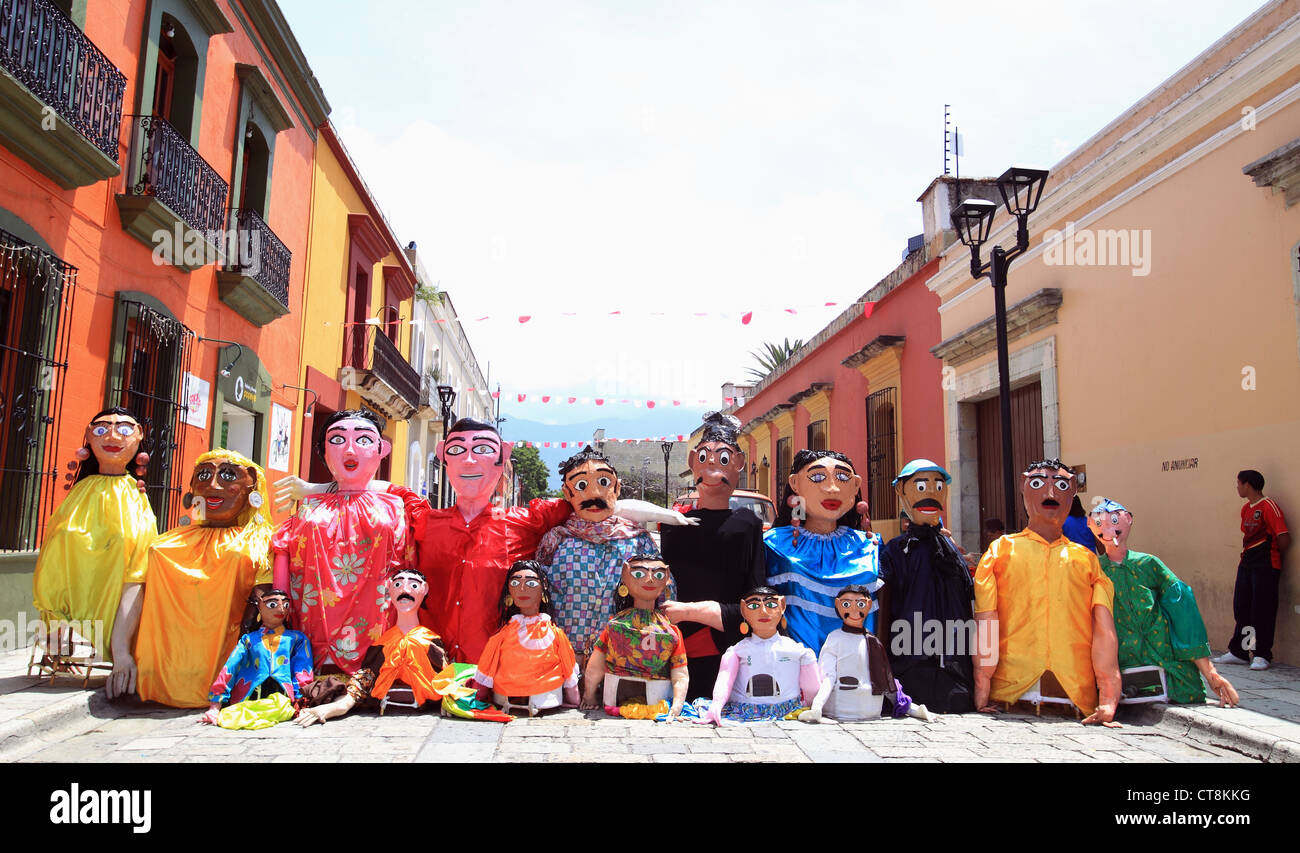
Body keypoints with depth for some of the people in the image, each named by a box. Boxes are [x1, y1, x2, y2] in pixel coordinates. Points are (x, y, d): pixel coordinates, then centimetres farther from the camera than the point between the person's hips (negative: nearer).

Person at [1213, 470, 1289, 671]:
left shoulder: (1268, 506, -12)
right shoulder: (1246, 508, 14)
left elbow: (1284, 537, -15)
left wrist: (1274, 558, 1)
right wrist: (1247, 557, 12)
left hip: (1265, 566, -8)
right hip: (1246, 564, 8)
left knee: (1262, 611, -3)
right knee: (1241, 609, 9)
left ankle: (1262, 655, 4)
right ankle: (1238, 652, 15)